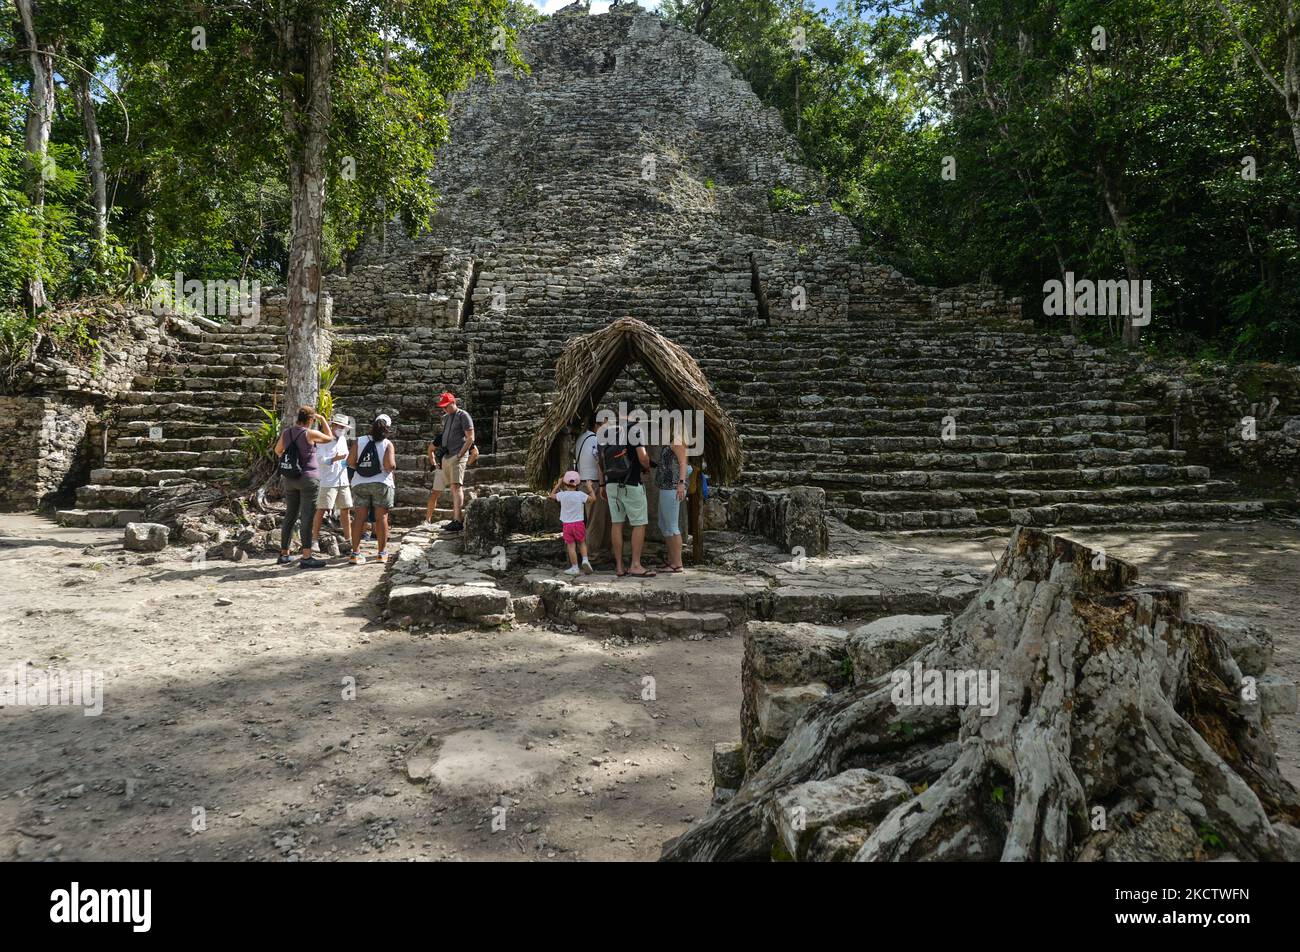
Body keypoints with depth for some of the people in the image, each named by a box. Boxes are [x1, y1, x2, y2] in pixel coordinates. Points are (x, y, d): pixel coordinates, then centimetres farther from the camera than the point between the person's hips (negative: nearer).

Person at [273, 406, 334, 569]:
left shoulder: (286, 432, 4)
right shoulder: (310, 434, -13)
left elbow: (277, 450, 20)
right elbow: (330, 438, 4)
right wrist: (323, 419, 12)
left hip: (289, 479, 6)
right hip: (308, 478, -6)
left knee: (290, 516, 15)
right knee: (307, 517, -6)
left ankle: (284, 554, 23)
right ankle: (306, 558, -10)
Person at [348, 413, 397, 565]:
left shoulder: (359, 441, 1)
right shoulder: (387, 444, -7)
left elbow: (350, 462, -5)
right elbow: (390, 465, -18)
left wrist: (360, 467, 13)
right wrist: (393, 466, 4)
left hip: (360, 484, 2)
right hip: (381, 484, -2)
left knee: (359, 517, 4)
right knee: (382, 517, 6)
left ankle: (355, 553, 1)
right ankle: (382, 553, 11)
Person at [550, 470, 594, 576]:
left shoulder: (562, 495, -4)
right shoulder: (580, 494, -8)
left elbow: (552, 495, 16)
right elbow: (593, 498, 2)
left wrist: (558, 484, 24)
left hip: (566, 524, 0)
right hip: (579, 523, 0)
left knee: (571, 546, 5)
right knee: (582, 543, 18)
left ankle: (575, 568, 6)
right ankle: (585, 560, -2)